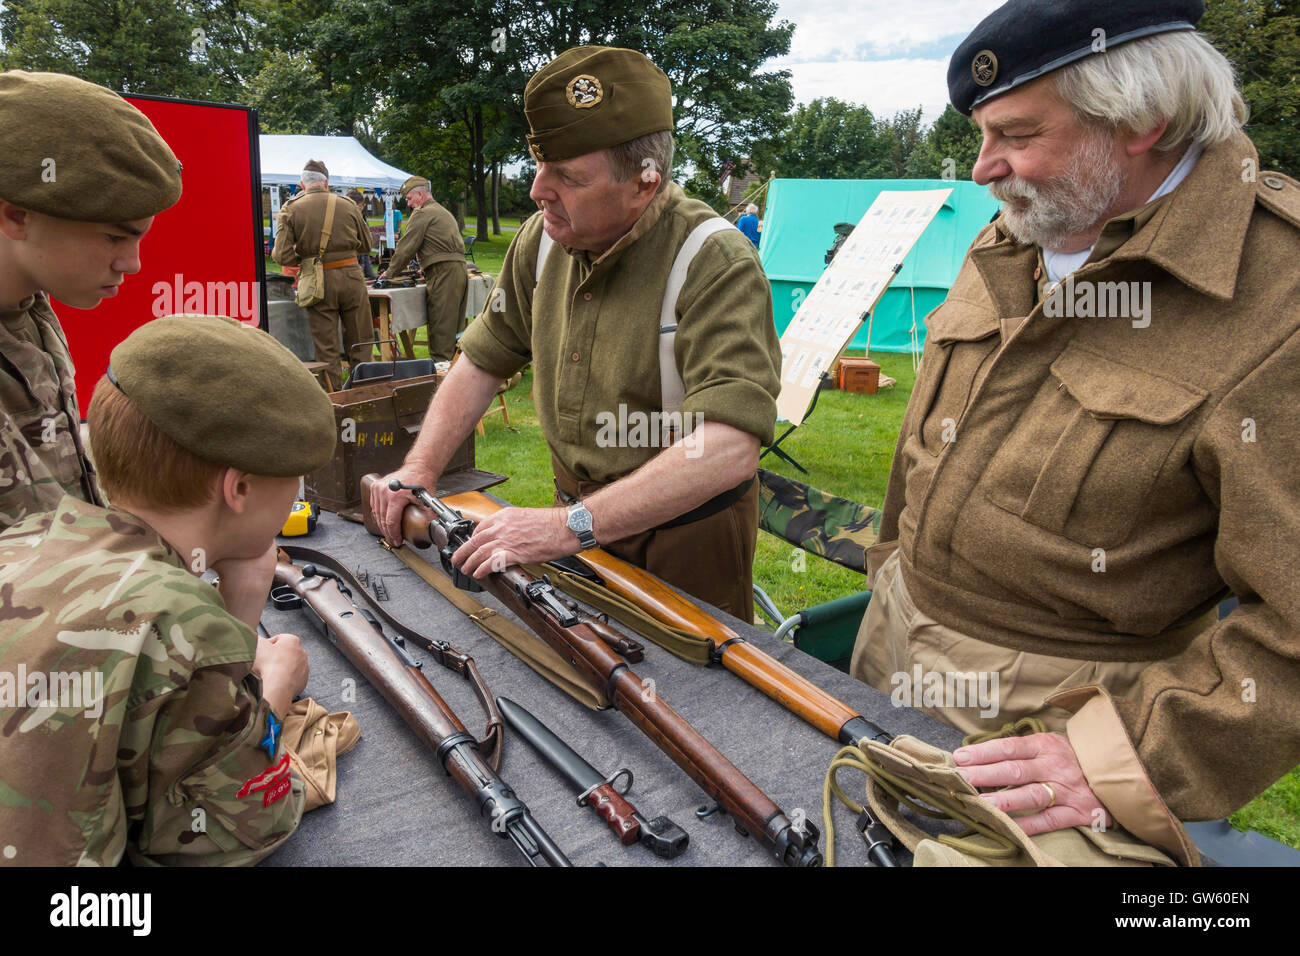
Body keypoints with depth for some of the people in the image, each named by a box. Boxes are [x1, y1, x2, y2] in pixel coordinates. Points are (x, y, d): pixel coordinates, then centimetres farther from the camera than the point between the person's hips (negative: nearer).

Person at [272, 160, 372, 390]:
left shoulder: (291, 209, -3)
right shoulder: (348, 205, 1)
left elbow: (282, 255, -9)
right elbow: (366, 245, 12)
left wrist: (303, 259, 10)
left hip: (318, 282, -1)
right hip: (351, 276, 1)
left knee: (326, 349, 5)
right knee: (360, 345, 11)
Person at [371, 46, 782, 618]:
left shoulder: (715, 264, -26)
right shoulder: (542, 239, -3)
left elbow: (730, 447, -37)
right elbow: (484, 360, 7)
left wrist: (572, 526, -40)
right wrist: (419, 469, -5)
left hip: (684, 534, -5)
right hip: (579, 513, 6)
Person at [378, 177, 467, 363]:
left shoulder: (422, 214, -3)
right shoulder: (444, 212, 26)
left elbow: (406, 248, -3)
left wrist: (390, 272, 9)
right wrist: (425, 268, 29)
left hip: (444, 273, -9)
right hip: (460, 269, 9)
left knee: (440, 327, -8)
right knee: (455, 325, 12)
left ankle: (440, 363, -10)